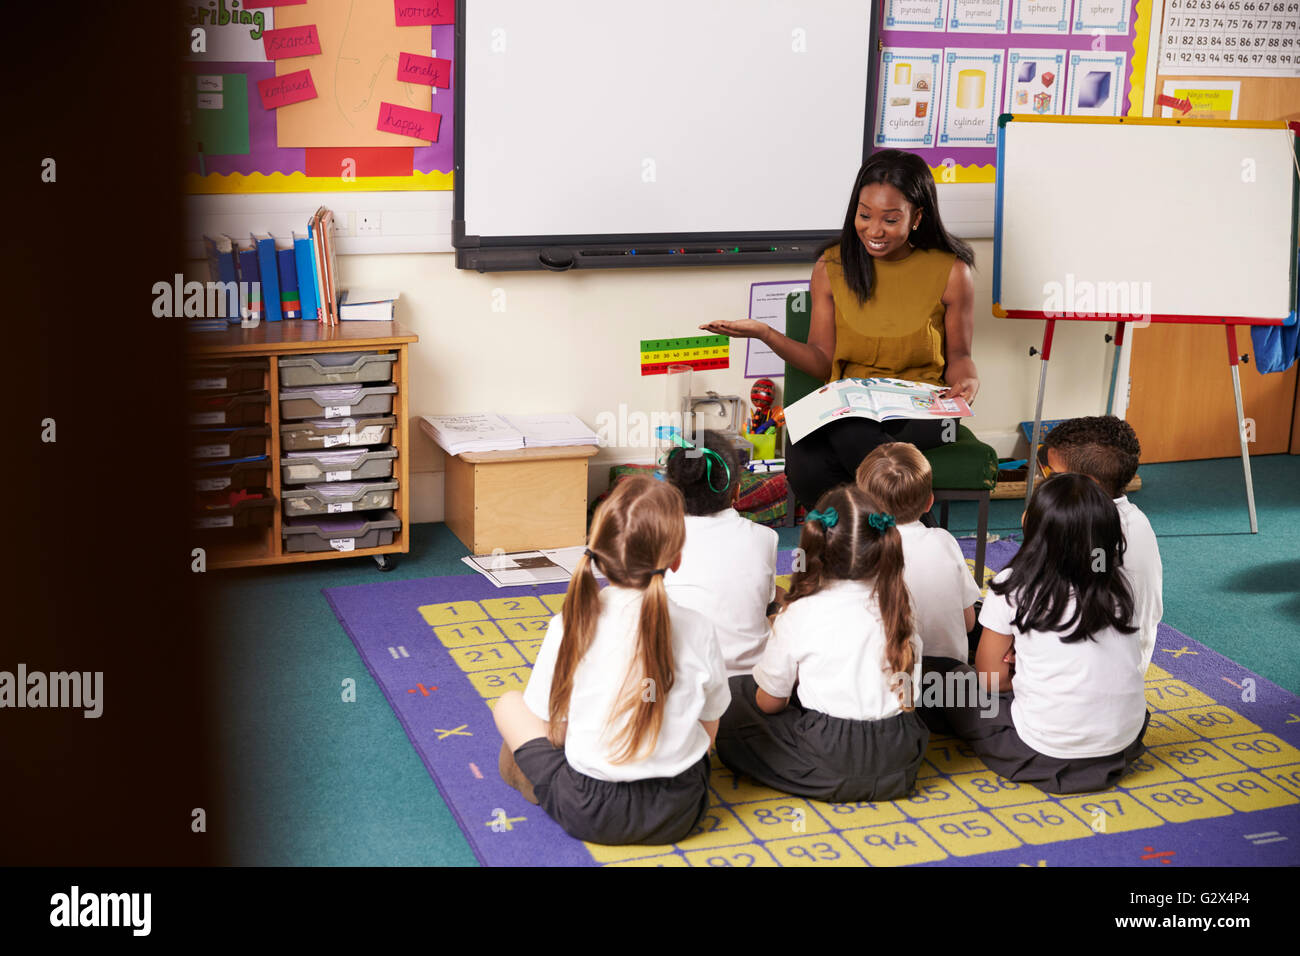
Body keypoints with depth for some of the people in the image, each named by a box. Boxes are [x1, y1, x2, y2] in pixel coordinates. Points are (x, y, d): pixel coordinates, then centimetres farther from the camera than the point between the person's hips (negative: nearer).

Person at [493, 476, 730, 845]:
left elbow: (554, 729, -3)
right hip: (678, 815, 2)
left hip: (590, 814, -2)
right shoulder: (697, 629, -9)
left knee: (509, 704, 17)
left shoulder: (569, 627, -13)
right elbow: (708, 731, 2)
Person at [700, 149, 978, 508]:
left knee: (851, 434, -37)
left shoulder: (950, 272, 0)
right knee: (804, 463, -34)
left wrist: (968, 381, -14)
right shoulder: (832, 267, 5)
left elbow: (958, 355, 10)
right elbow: (824, 362, 6)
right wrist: (764, 333, -8)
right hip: (850, 408, 2)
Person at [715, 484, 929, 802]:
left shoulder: (799, 614, -14)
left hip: (828, 769, -5)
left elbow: (769, 702, -4)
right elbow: (909, 693, 5)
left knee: (734, 696, 11)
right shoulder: (898, 603, -4)